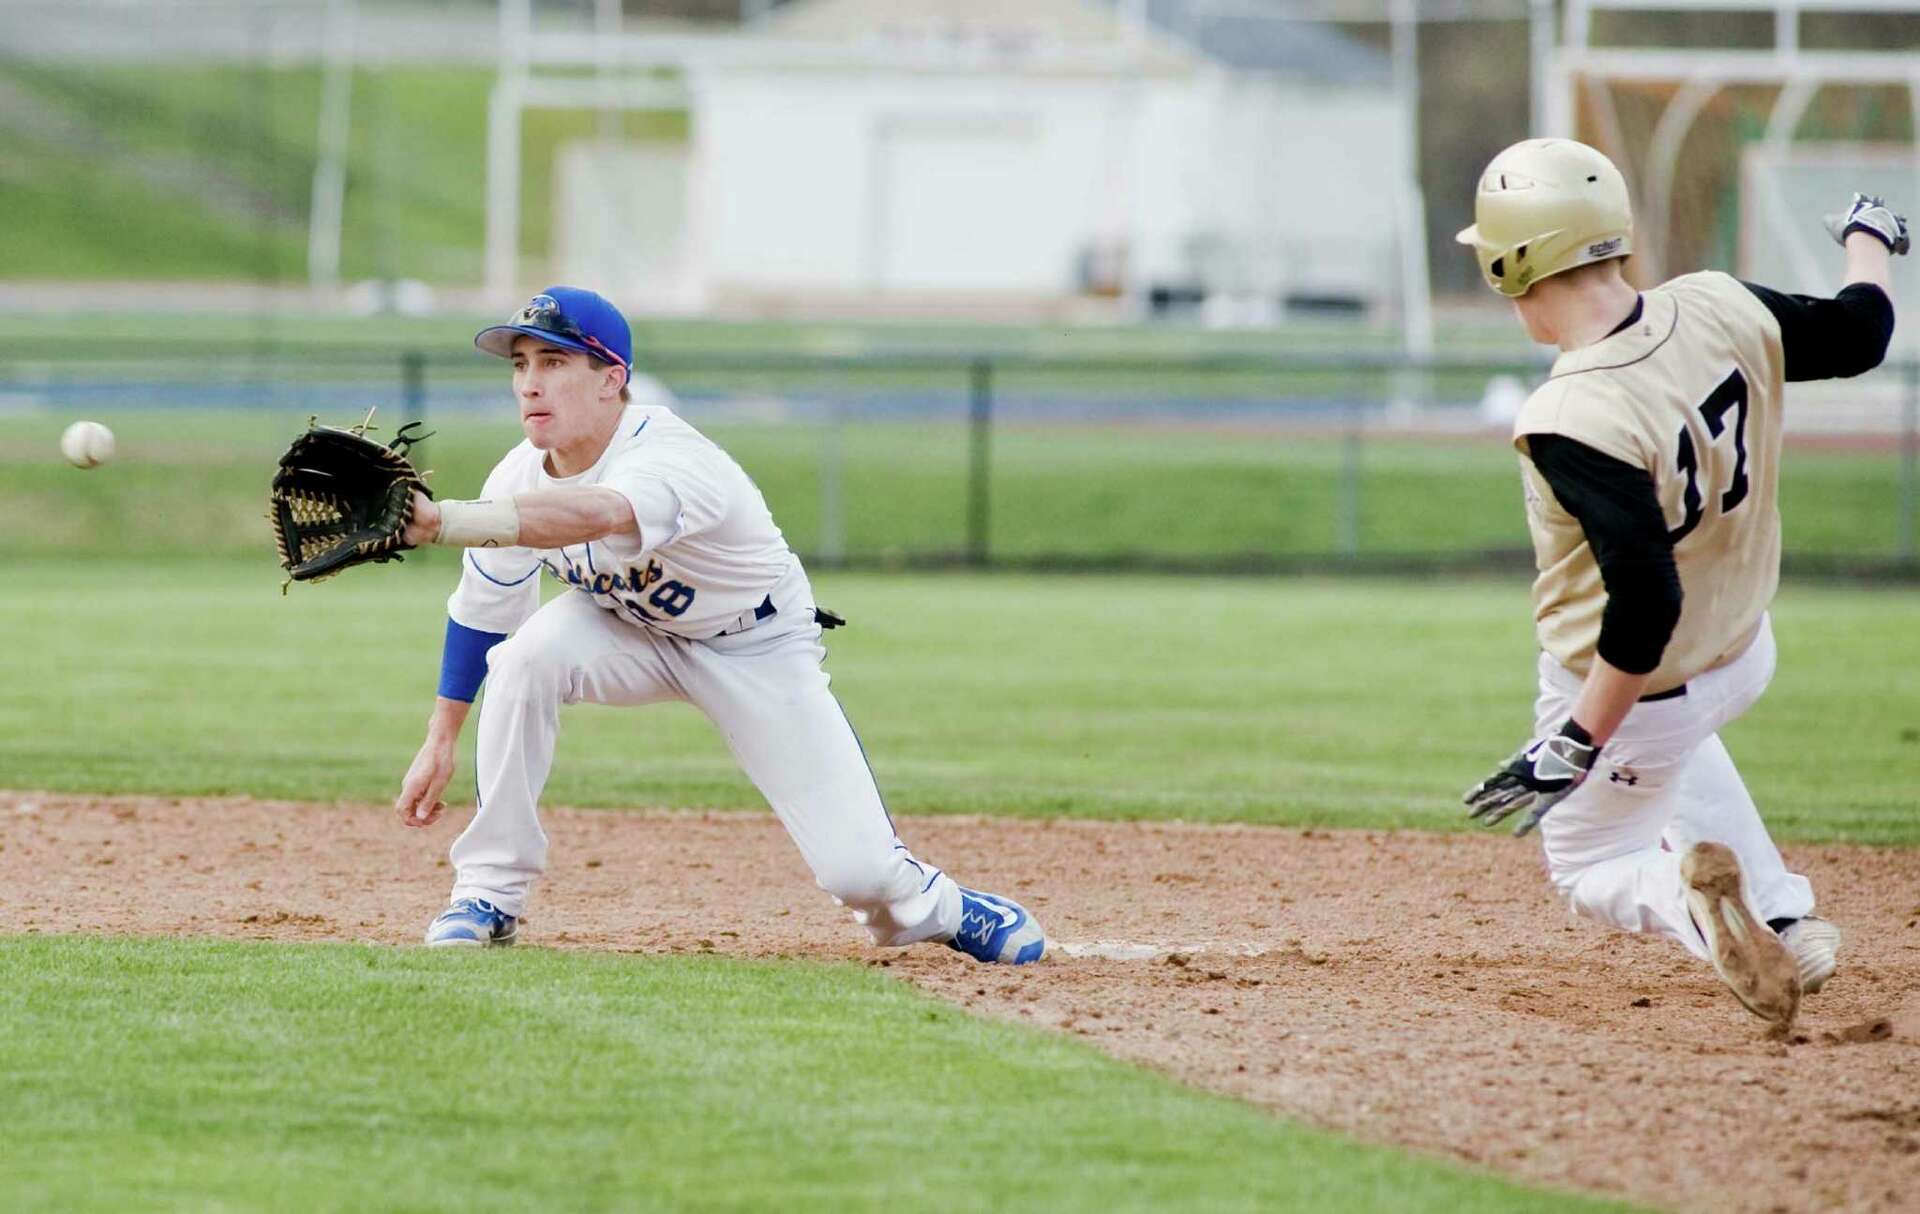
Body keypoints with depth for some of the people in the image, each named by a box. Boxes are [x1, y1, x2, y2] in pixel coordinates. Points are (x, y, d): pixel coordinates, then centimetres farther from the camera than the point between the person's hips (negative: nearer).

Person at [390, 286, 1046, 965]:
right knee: (527, 654, -29)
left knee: (856, 870, -16)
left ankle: (926, 905, 23)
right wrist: (440, 741, 3)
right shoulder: (521, 480, -16)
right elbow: (481, 608, 1)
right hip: (633, 633, 5)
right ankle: (489, 895, -15)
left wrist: (441, 521, -74)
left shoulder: (674, 462, -38)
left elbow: (592, 515, -61)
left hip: (761, 649, -5)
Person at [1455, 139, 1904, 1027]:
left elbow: (1645, 603, -37)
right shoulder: (1720, 311, -17)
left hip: (1630, 686, -7)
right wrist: (1868, 239, 23)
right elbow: (1857, 334, 2)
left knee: (1587, 870, 19)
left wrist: (1575, 746, -30)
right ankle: (1788, 926, 37)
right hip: (1745, 648, 7)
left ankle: (1688, 900, -14)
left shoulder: (1574, 424, -36)